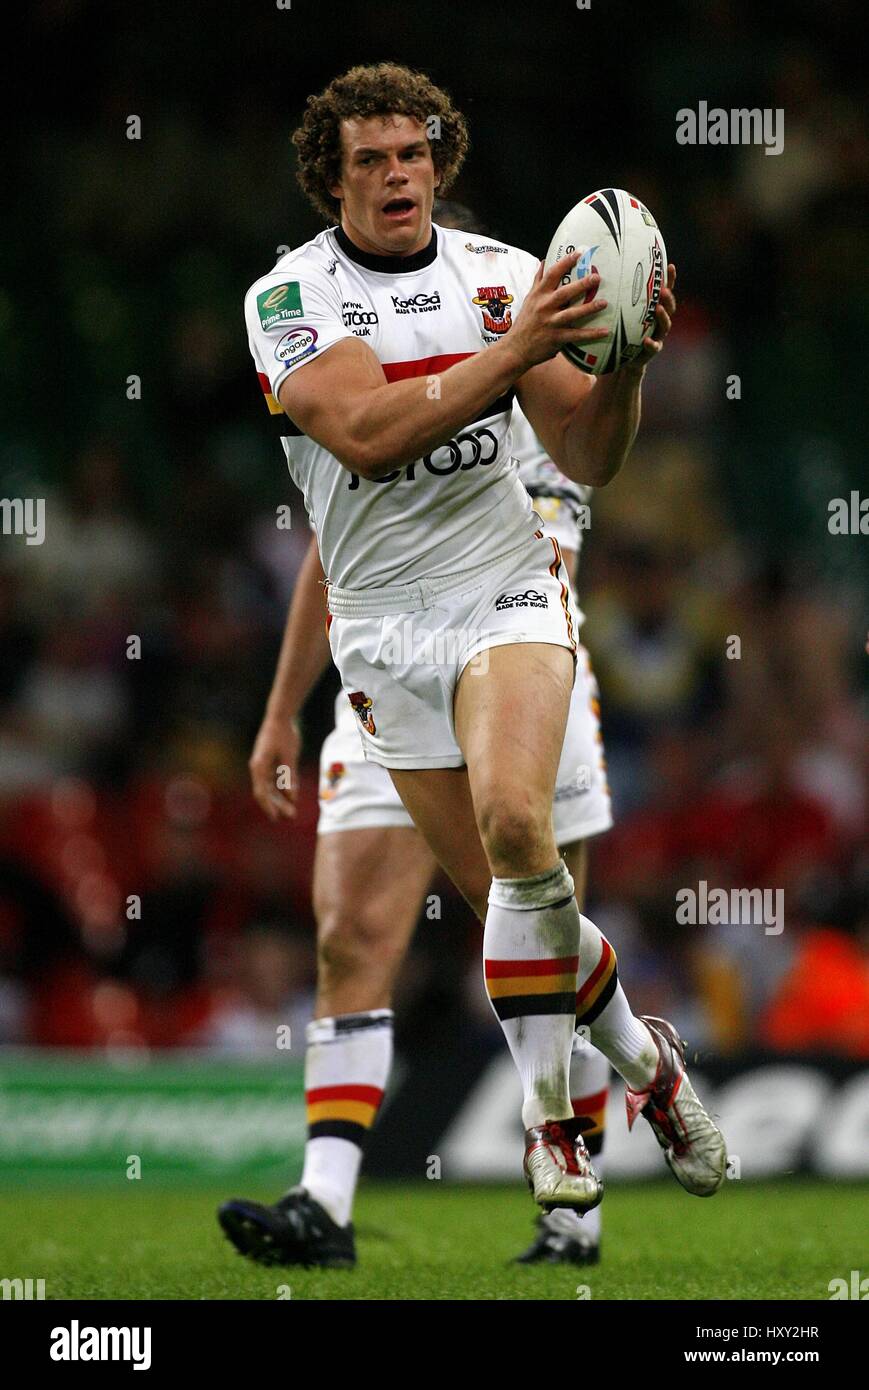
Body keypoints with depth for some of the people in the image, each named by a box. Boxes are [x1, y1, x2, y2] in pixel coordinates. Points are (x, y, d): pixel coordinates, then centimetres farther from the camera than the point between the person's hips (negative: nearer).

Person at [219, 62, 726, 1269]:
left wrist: (624, 366, -16)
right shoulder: (289, 296, -5)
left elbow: (587, 458, 4)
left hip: (509, 593, -1)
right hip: (379, 619, 1)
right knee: (504, 895, 1)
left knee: (512, 816, -26)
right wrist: (514, 351, -30)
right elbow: (364, 430, -22)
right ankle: (641, 1058, 26)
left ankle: (551, 1109, -14)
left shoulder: (505, 275, 3)